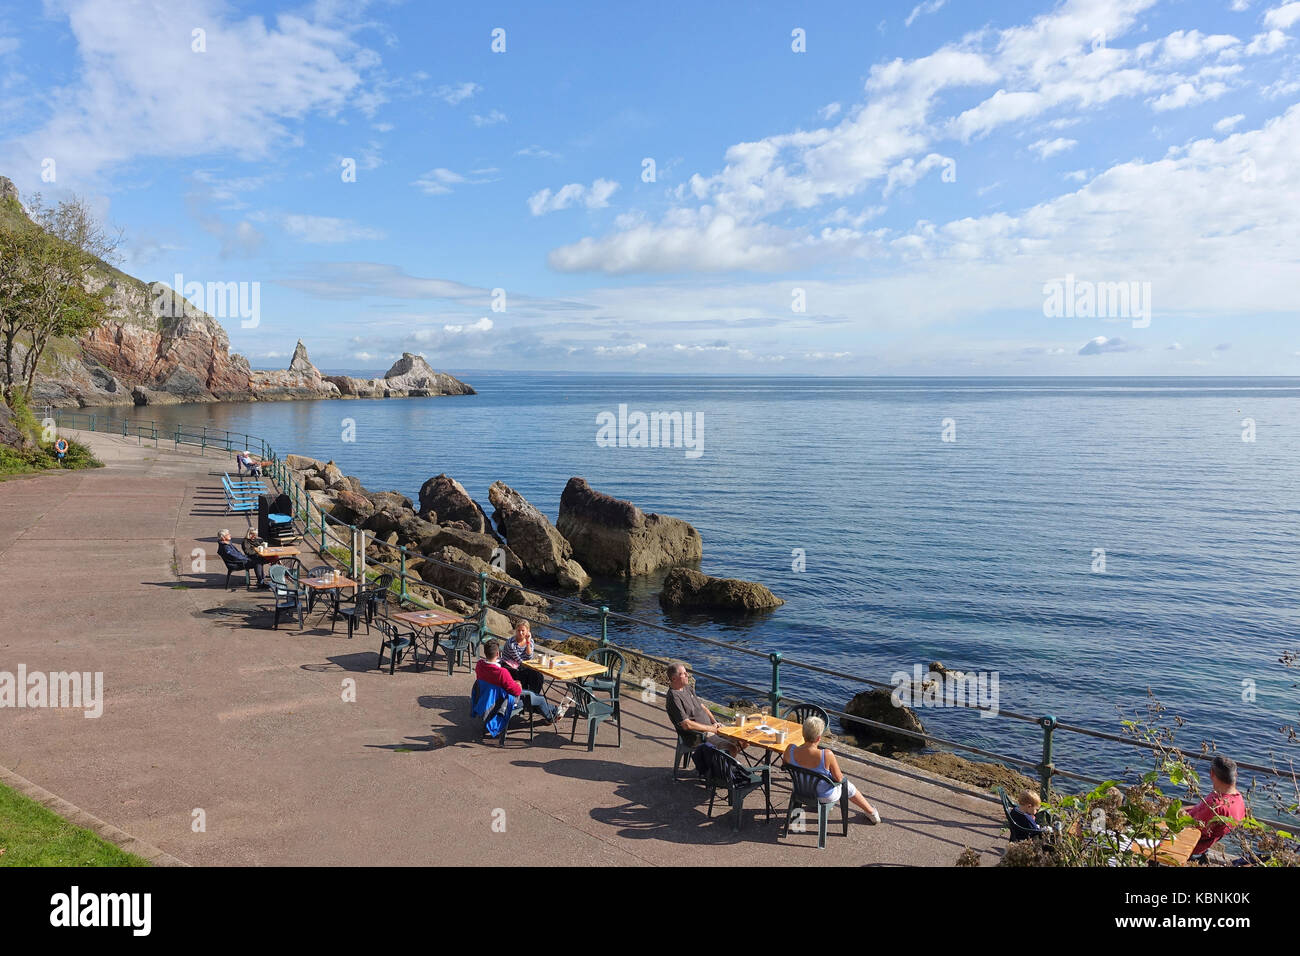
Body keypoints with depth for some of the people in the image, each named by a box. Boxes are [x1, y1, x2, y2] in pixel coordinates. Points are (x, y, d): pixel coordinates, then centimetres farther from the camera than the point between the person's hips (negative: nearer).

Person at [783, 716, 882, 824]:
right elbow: (838, 778, -20)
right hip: (825, 796, -4)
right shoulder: (827, 755, -37)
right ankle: (871, 812, 53)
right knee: (847, 786, 30)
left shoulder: (790, 750, -27)